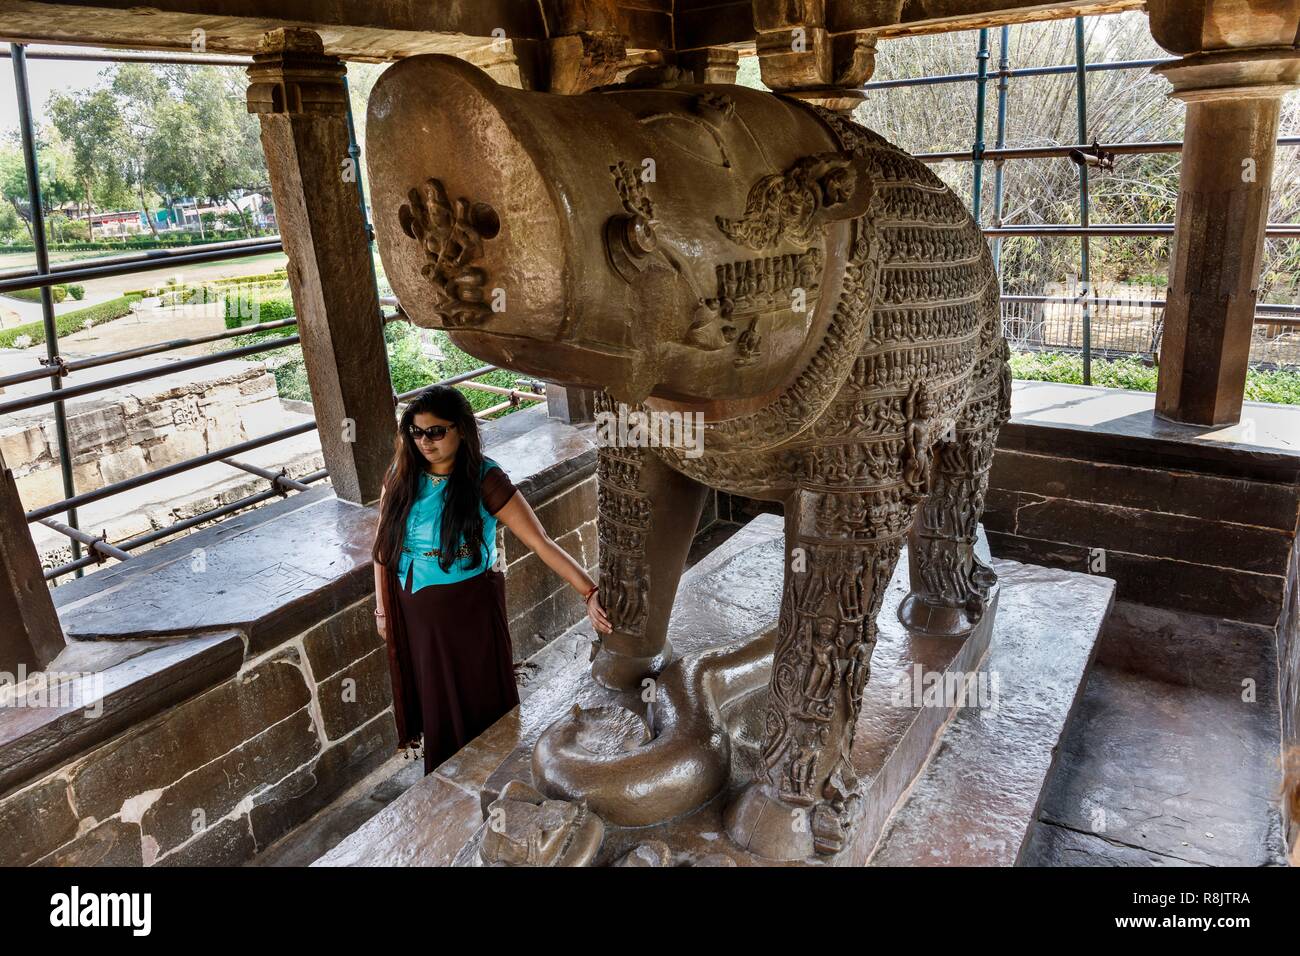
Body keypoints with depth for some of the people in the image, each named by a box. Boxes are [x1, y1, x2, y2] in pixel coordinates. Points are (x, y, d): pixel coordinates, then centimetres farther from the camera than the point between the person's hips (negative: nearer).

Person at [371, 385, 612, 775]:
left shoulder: (484, 479, -19)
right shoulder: (401, 475, -7)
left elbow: (541, 541, -25)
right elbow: (383, 545, 5)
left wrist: (590, 593, -34)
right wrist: (382, 609, 7)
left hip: (469, 609, -4)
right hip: (413, 611, 4)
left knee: (476, 700, 11)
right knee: (432, 698, 20)